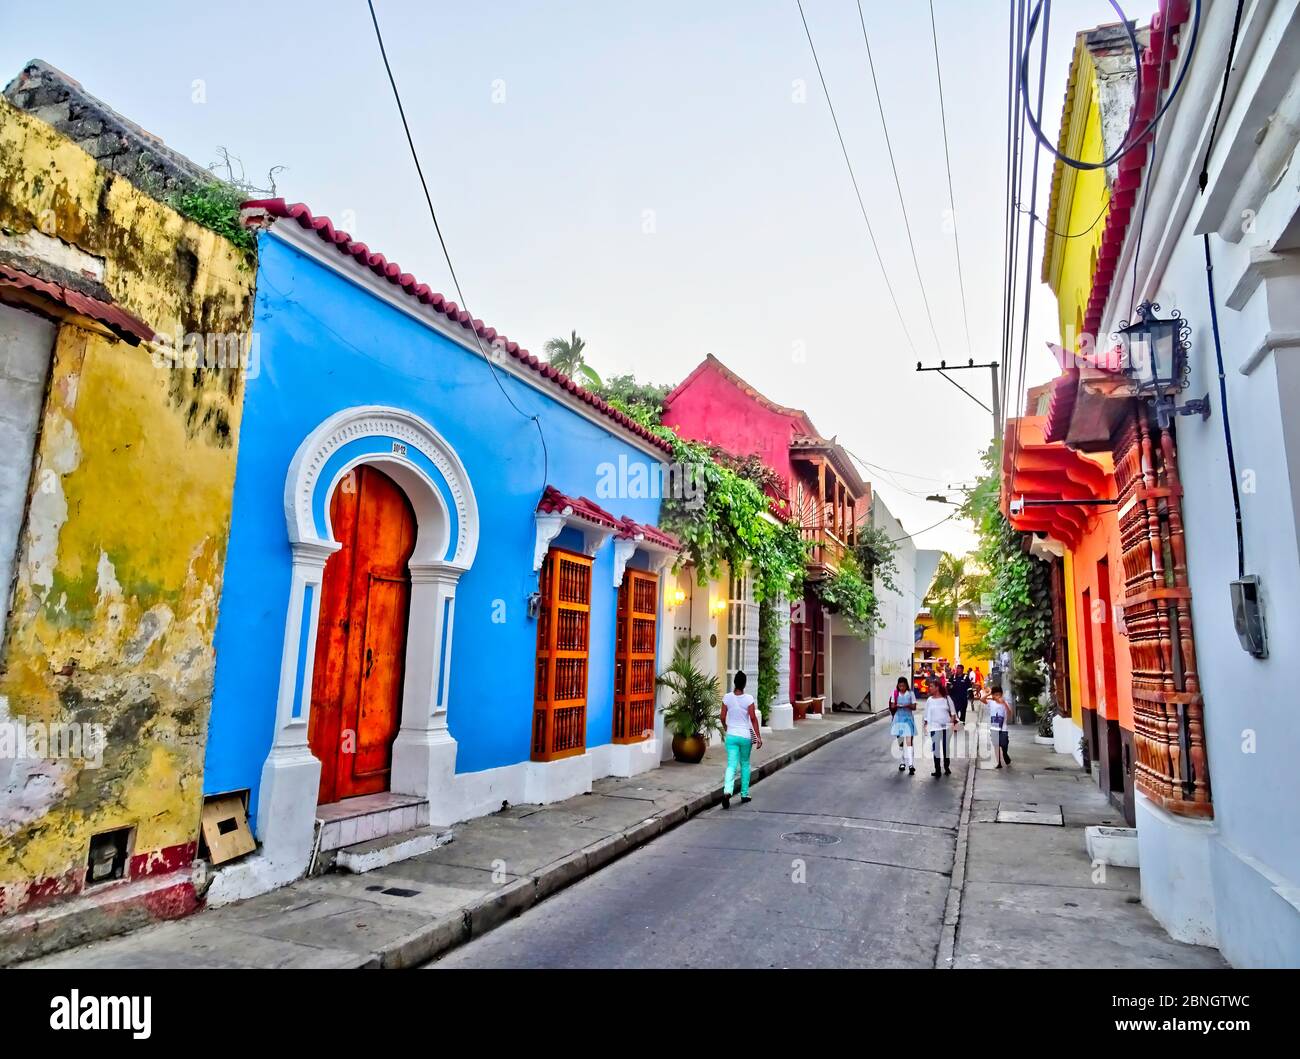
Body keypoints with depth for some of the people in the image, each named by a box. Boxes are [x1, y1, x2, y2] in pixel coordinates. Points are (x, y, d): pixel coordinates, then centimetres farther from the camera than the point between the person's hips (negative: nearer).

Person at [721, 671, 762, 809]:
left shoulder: (727, 697, -4)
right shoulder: (748, 699, -9)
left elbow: (723, 717, 1)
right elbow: (753, 718, -11)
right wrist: (758, 736, -6)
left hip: (731, 735, 1)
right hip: (746, 736, -1)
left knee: (731, 765, -2)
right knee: (745, 764, 18)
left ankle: (727, 791, -24)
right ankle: (744, 794, 24)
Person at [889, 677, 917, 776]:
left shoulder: (910, 693, -2)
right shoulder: (895, 693, 2)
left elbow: (914, 707, -1)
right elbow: (892, 706, 4)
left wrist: (908, 706, -22)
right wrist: (896, 706, -18)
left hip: (908, 718, -2)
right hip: (898, 718, 2)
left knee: (909, 741, -12)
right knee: (900, 742, 10)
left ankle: (911, 765, -16)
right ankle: (903, 762, 24)